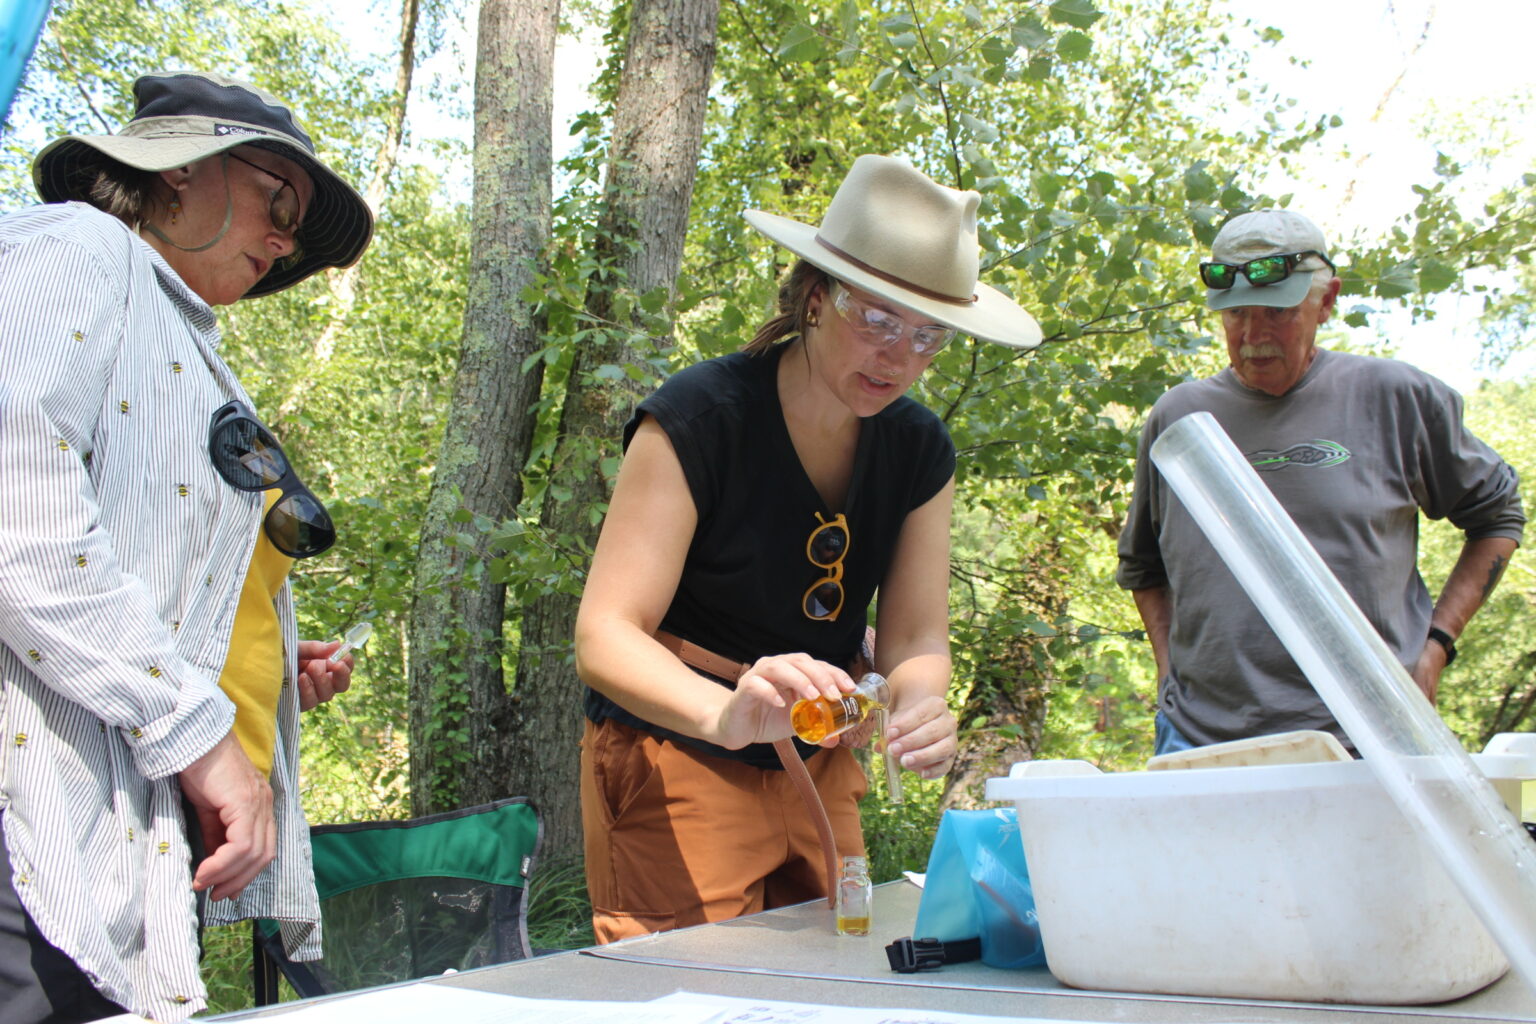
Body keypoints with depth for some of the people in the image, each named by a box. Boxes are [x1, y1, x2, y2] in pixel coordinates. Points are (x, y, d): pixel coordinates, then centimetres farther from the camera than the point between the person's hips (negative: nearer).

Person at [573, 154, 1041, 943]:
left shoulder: (921, 451, -2)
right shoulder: (699, 420, -19)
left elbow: (916, 639, -4)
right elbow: (604, 637, -26)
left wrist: (917, 710, -28)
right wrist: (723, 712, -46)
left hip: (817, 771, 6)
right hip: (677, 762, -5)